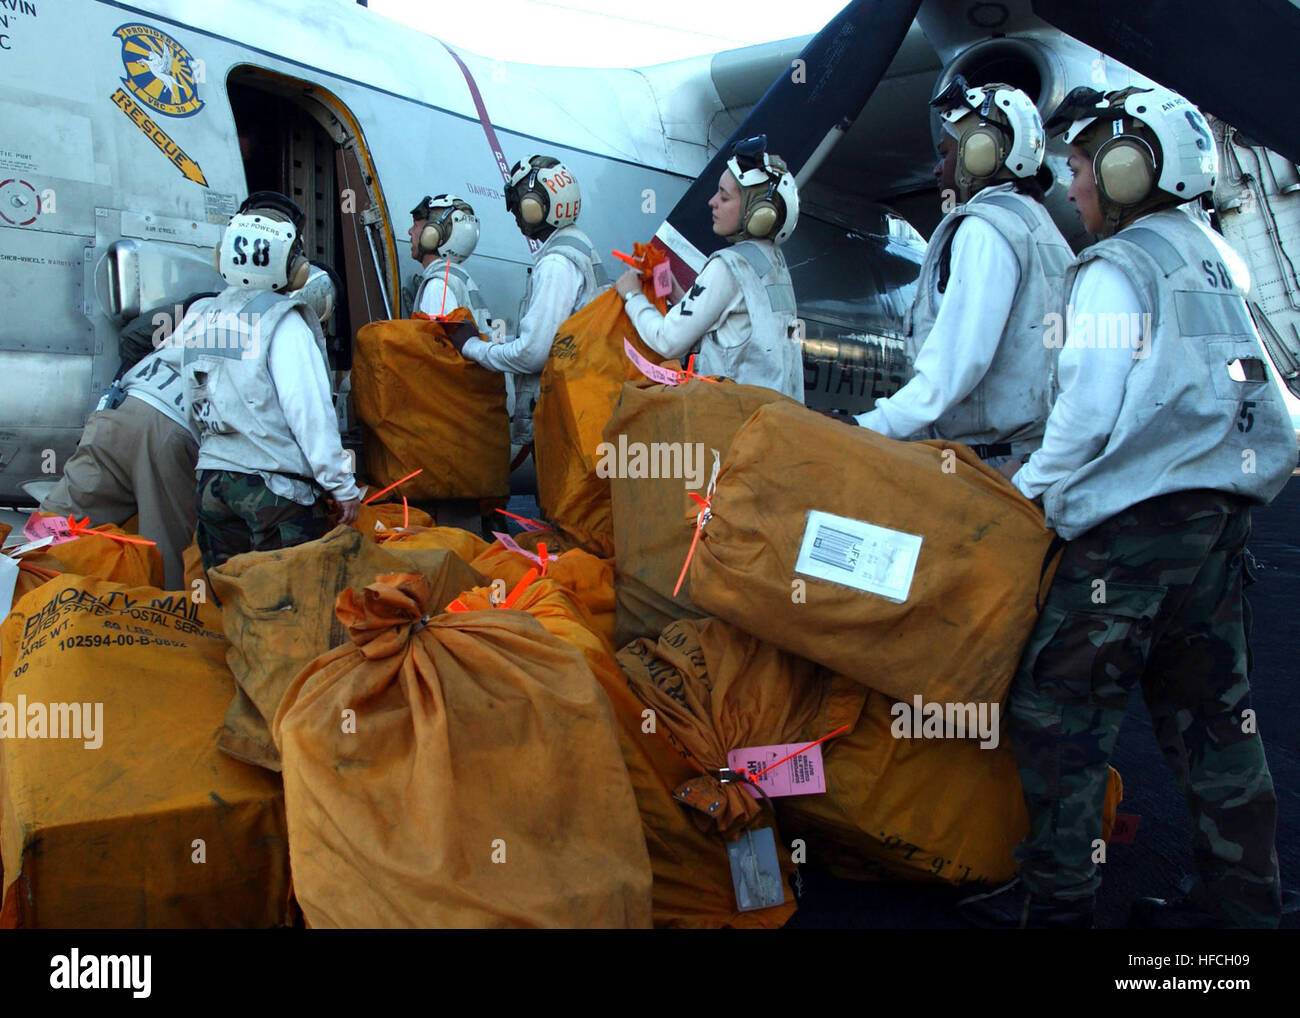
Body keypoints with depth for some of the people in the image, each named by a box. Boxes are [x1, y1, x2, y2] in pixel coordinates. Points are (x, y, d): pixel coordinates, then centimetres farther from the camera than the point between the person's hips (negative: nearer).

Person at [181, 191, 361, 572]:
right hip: (277, 490, -7)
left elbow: (195, 413, 13)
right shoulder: (283, 324, -12)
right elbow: (310, 412, -16)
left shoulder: (197, 317, 8)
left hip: (212, 482, 7)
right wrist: (342, 486, -12)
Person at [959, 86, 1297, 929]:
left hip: (1134, 526, -9)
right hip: (1222, 515, 9)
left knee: (1060, 706, -1)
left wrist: (1030, 491, -3)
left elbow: (1091, 410, -15)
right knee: (1212, 709, 13)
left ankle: (1055, 894, 5)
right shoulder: (1216, 258, 16)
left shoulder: (1115, 269, -8)